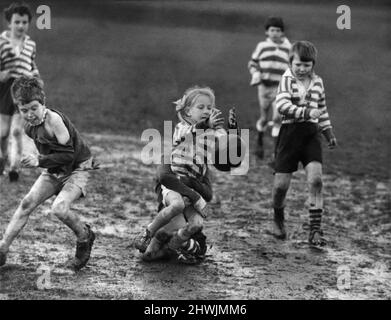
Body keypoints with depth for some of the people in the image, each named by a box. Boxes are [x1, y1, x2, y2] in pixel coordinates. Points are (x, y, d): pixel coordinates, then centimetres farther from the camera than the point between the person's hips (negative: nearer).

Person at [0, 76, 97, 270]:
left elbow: (68, 154, -27)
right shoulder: (29, 127, -3)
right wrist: (37, 161, 4)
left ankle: (85, 238, 3)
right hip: (54, 171, 7)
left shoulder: (53, 119, -28)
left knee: (59, 209, -26)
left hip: (77, 169, -7)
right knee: (27, 203, -4)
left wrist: (39, 161, -32)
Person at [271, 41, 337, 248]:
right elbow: (282, 105, -21)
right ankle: (278, 219, 32)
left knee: (315, 180, -13)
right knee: (281, 184, 0)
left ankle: (315, 230, -11)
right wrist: (306, 112, -31)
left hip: (311, 134, 3)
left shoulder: (317, 82, 10)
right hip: (290, 132, -3)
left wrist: (329, 133, 25)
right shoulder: (287, 80, -5)